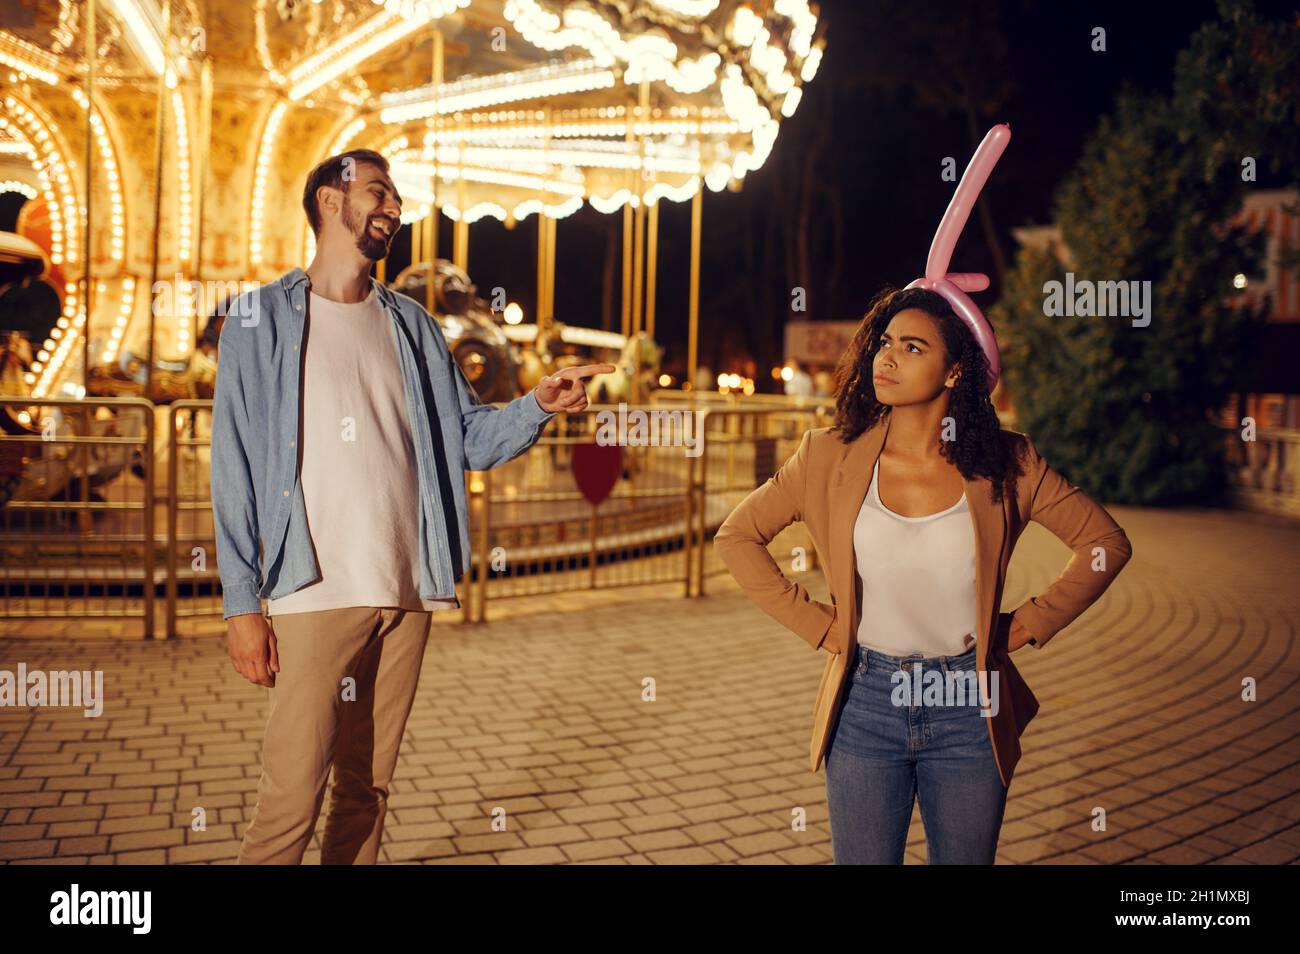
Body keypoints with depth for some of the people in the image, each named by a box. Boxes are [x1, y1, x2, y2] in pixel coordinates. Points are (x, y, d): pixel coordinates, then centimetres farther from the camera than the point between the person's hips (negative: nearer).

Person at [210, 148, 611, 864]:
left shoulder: (412, 325, 16)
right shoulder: (261, 319, 3)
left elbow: (472, 436, 14)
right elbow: (234, 469, -1)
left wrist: (537, 405, -7)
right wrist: (241, 603, -8)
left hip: (407, 589, 4)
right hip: (316, 591, -4)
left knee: (368, 788, 10)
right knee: (292, 795, -7)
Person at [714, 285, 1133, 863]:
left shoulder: (1004, 464, -6)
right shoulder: (833, 457, -5)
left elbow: (1106, 543, 3)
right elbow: (737, 537, 3)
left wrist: (1028, 625, -1)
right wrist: (816, 625, -2)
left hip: (967, 709, 0)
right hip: (865, 704, 0)